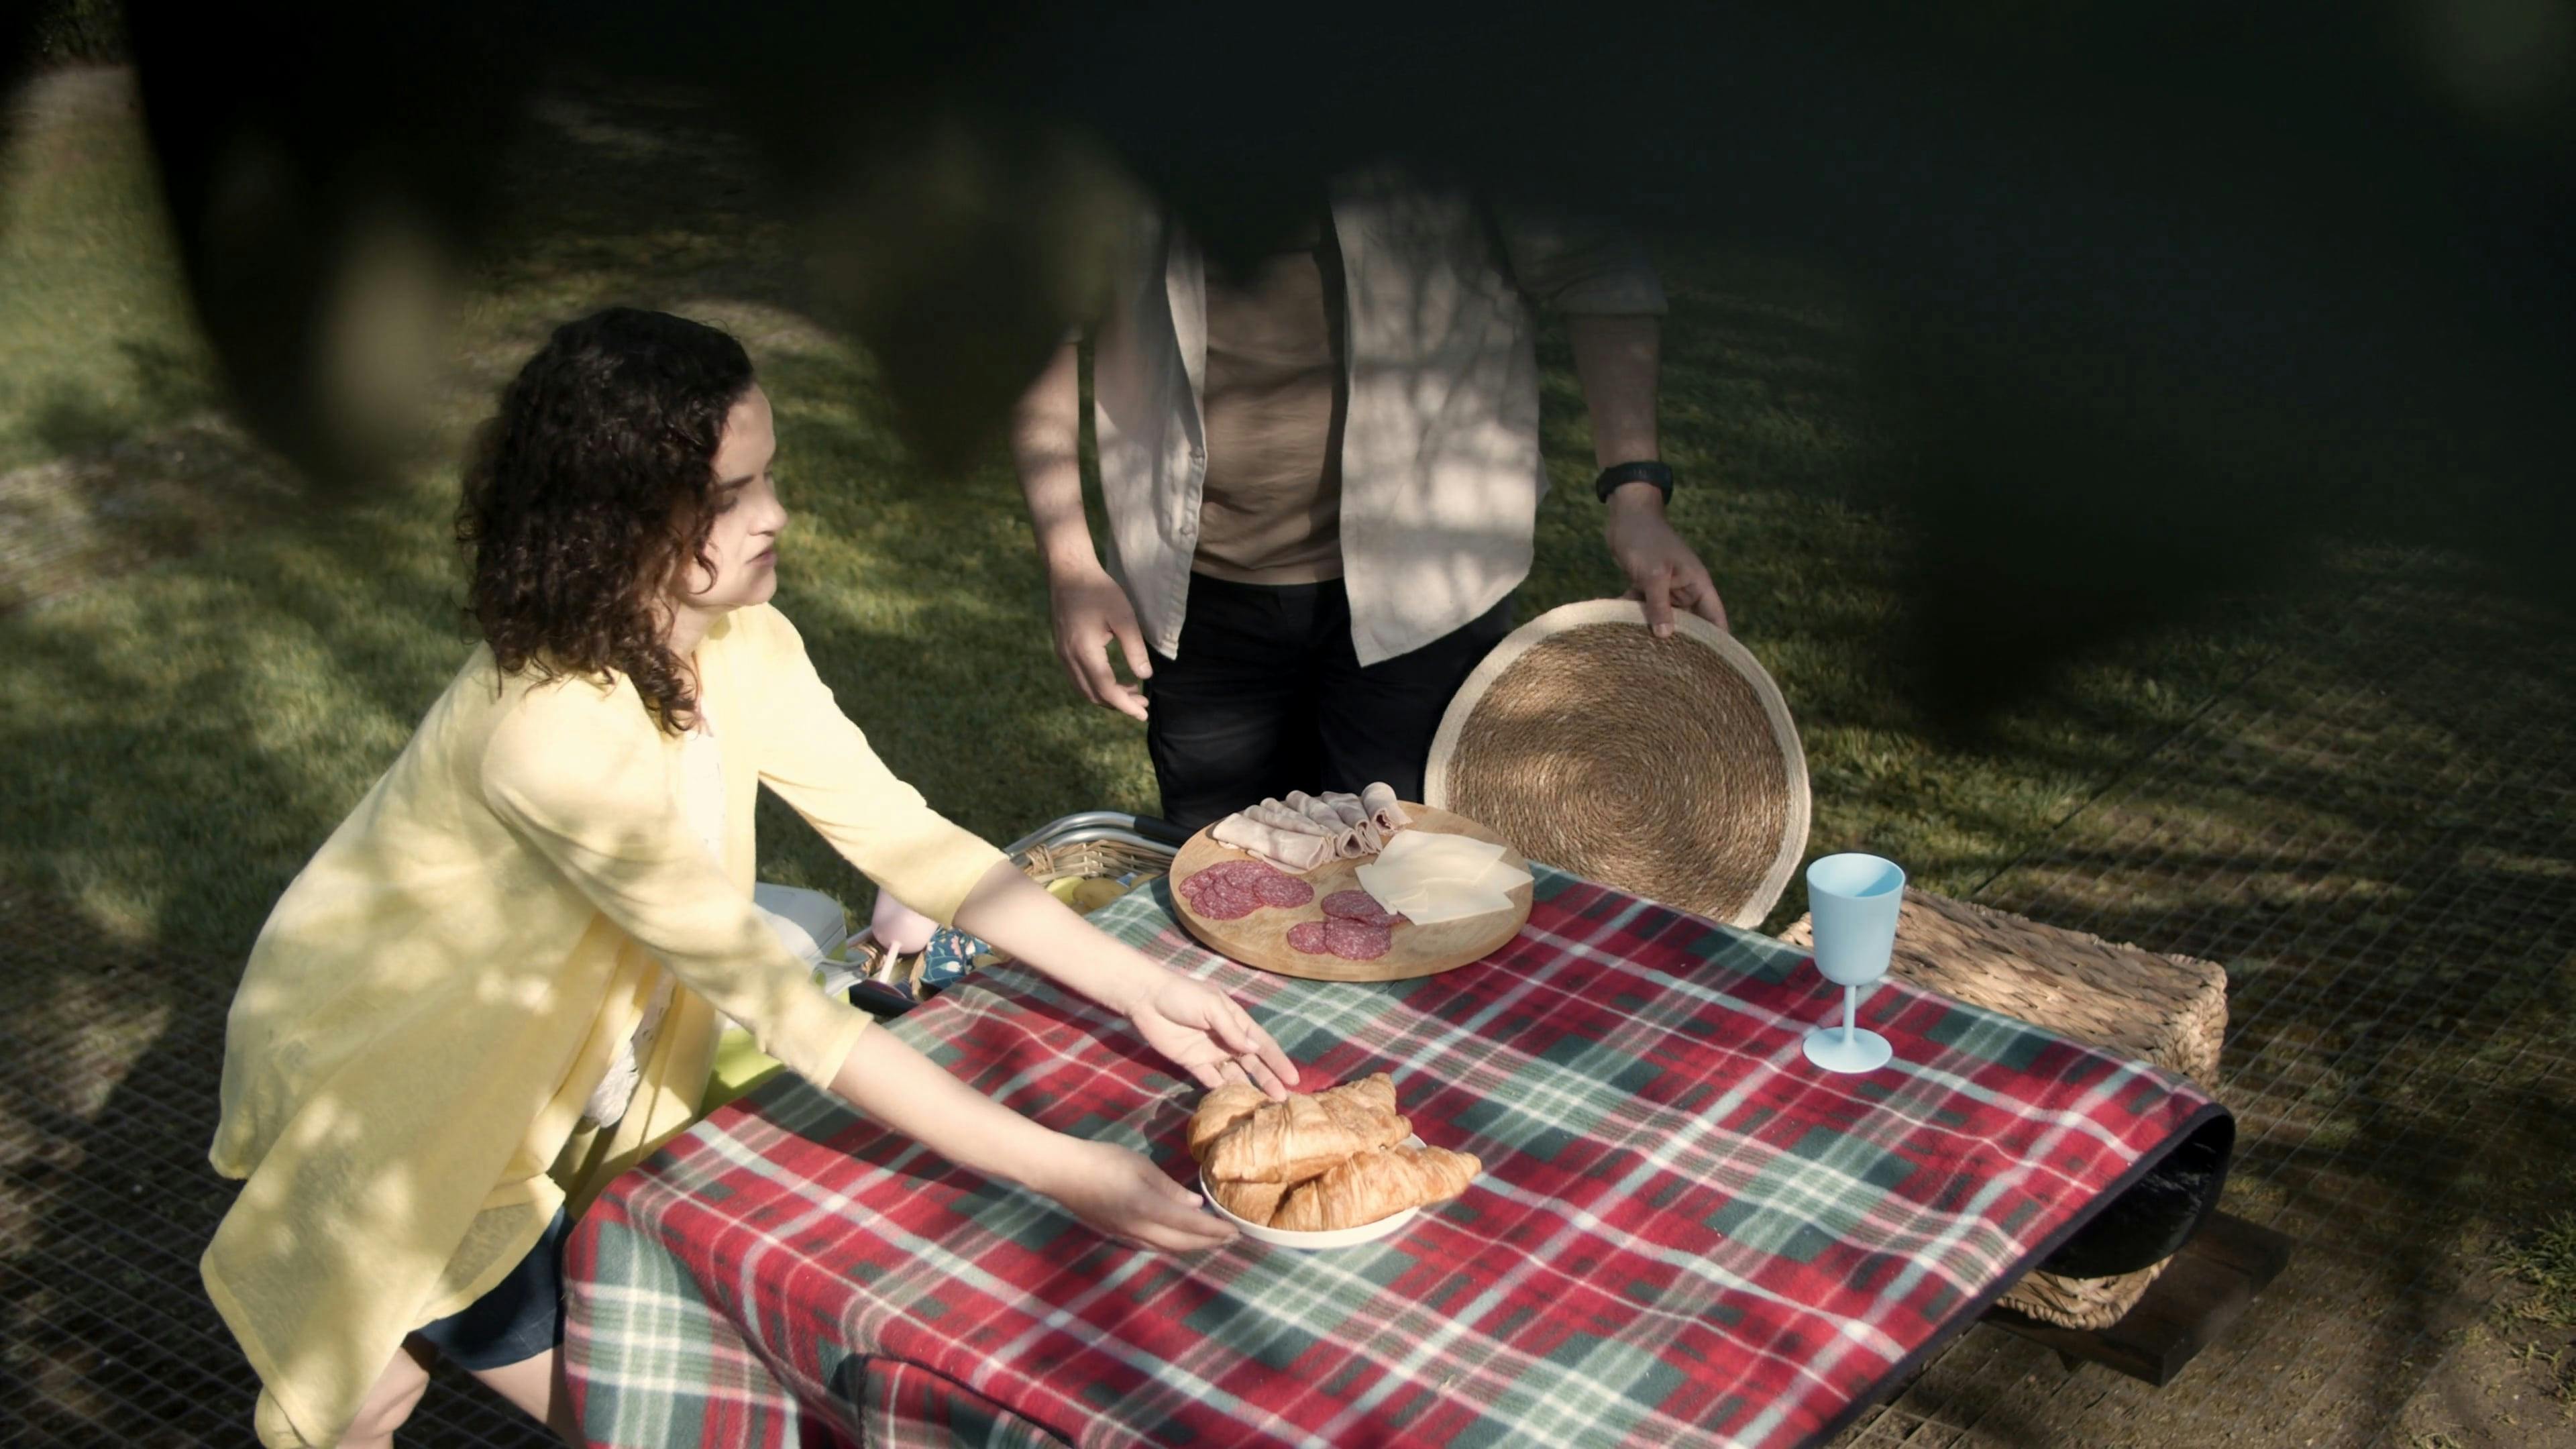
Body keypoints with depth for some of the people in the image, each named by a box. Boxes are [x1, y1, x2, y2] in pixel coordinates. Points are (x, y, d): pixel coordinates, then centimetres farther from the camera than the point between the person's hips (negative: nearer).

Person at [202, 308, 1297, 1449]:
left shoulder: (740, 645, -12)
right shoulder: (551, 727, -36)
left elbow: (900, 834, -9)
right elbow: (777, 1003, -37)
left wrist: (1139, 989, -17)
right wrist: (1055, 1170, -37)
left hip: (548, 1079, 7)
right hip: (386, 1090, -7)